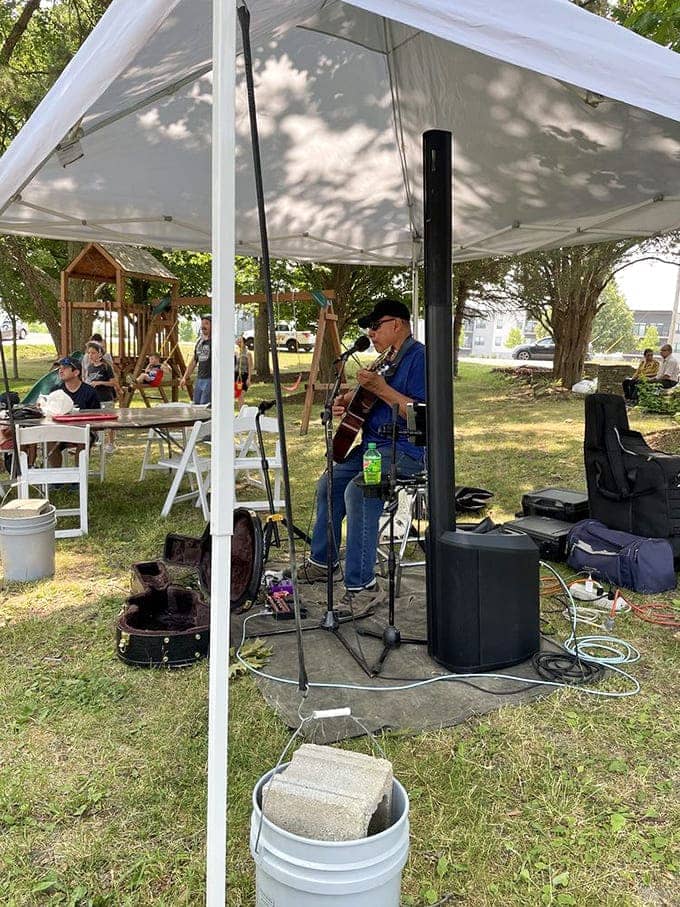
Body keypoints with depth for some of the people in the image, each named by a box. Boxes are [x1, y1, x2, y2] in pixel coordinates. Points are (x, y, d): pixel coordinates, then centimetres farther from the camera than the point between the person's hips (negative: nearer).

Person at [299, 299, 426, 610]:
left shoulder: (418, 357, -13)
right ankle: (323, 562, 28)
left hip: (406, 450, -11)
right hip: (373, 443, 11)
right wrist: (347, 401, 7)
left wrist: (380, 388, -27)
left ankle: (362, 586, -24)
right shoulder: (387, 358, 18)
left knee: (358, 491, -30)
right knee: (329, 484, 13)